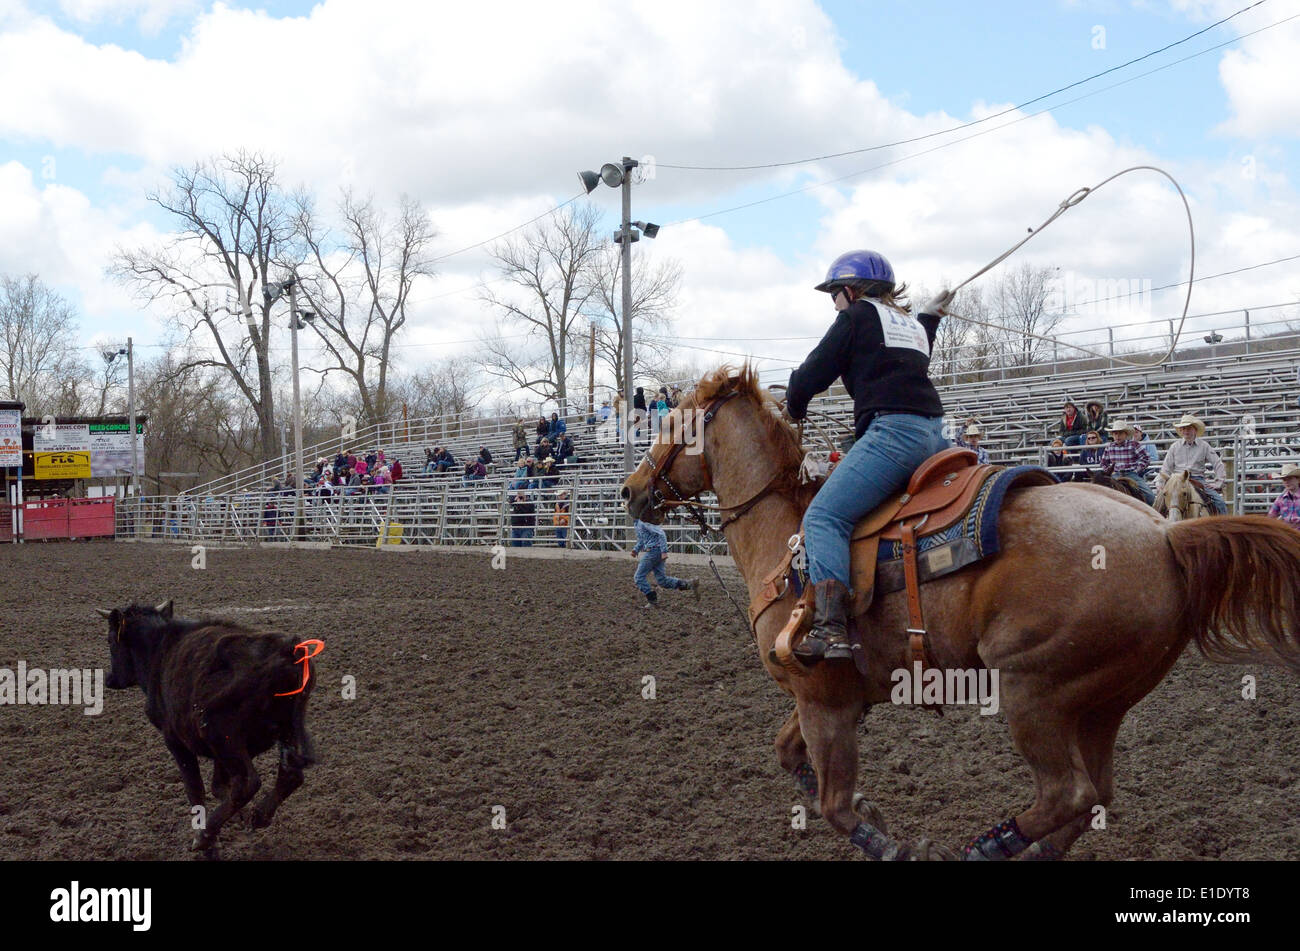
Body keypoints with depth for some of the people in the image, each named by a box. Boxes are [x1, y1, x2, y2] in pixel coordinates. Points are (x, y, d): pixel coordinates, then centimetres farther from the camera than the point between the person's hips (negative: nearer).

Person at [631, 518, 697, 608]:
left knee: (639, 577, -1)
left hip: (653, 551, -10)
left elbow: (660, 534, -21)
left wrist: (664, 551, -24)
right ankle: (690, 585, 6)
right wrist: (635, 549, 11)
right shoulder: (638, 522, 16)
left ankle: (652, 600, 4)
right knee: (662, 580, 8)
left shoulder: (644, 521, -16)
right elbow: (641, 539, 29)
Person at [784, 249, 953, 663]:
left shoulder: (858, 315, 4)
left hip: (893, 431, -9)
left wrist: (793, 407, 23)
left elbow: (814, 373, 4)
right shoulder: (913, 324, 27)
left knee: (823, 516, -17)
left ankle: (830, 629, -35)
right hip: (935, 435, 10)